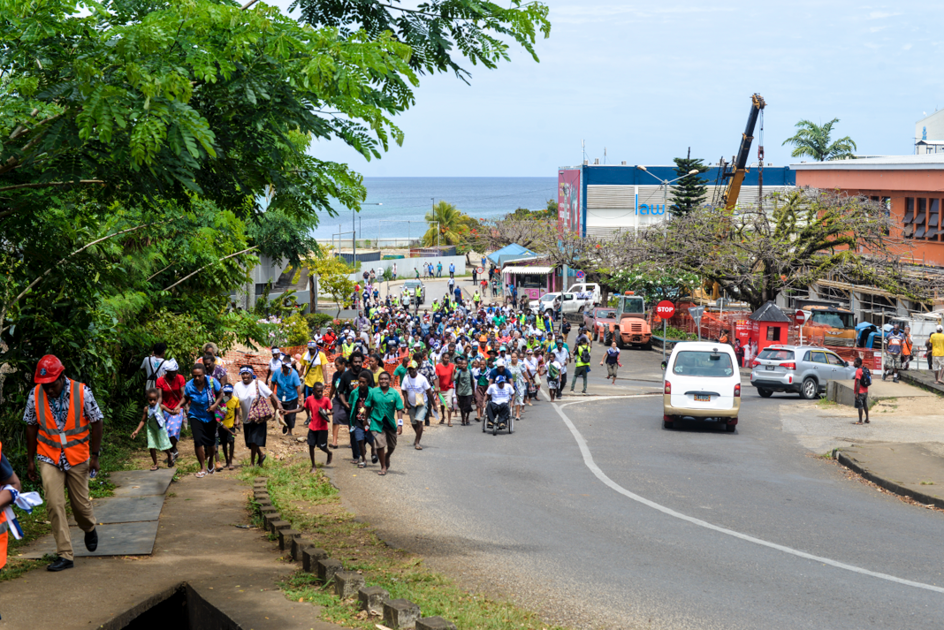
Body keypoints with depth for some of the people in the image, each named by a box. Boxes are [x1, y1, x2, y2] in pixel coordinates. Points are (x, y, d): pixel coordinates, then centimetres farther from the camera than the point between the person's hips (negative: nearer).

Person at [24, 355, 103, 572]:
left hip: (77, 457, -1)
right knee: (54, 505, -10)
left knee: (81, 503, 8)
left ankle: (90, 529, 43)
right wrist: (30, 460, 6)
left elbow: (96, 423, -3)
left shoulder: (82, 392, -12)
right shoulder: (35, 395, -7)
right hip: (49, 458, 1)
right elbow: (31, 428, 4)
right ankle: (64, 555, -5)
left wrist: (94, 455, -4)